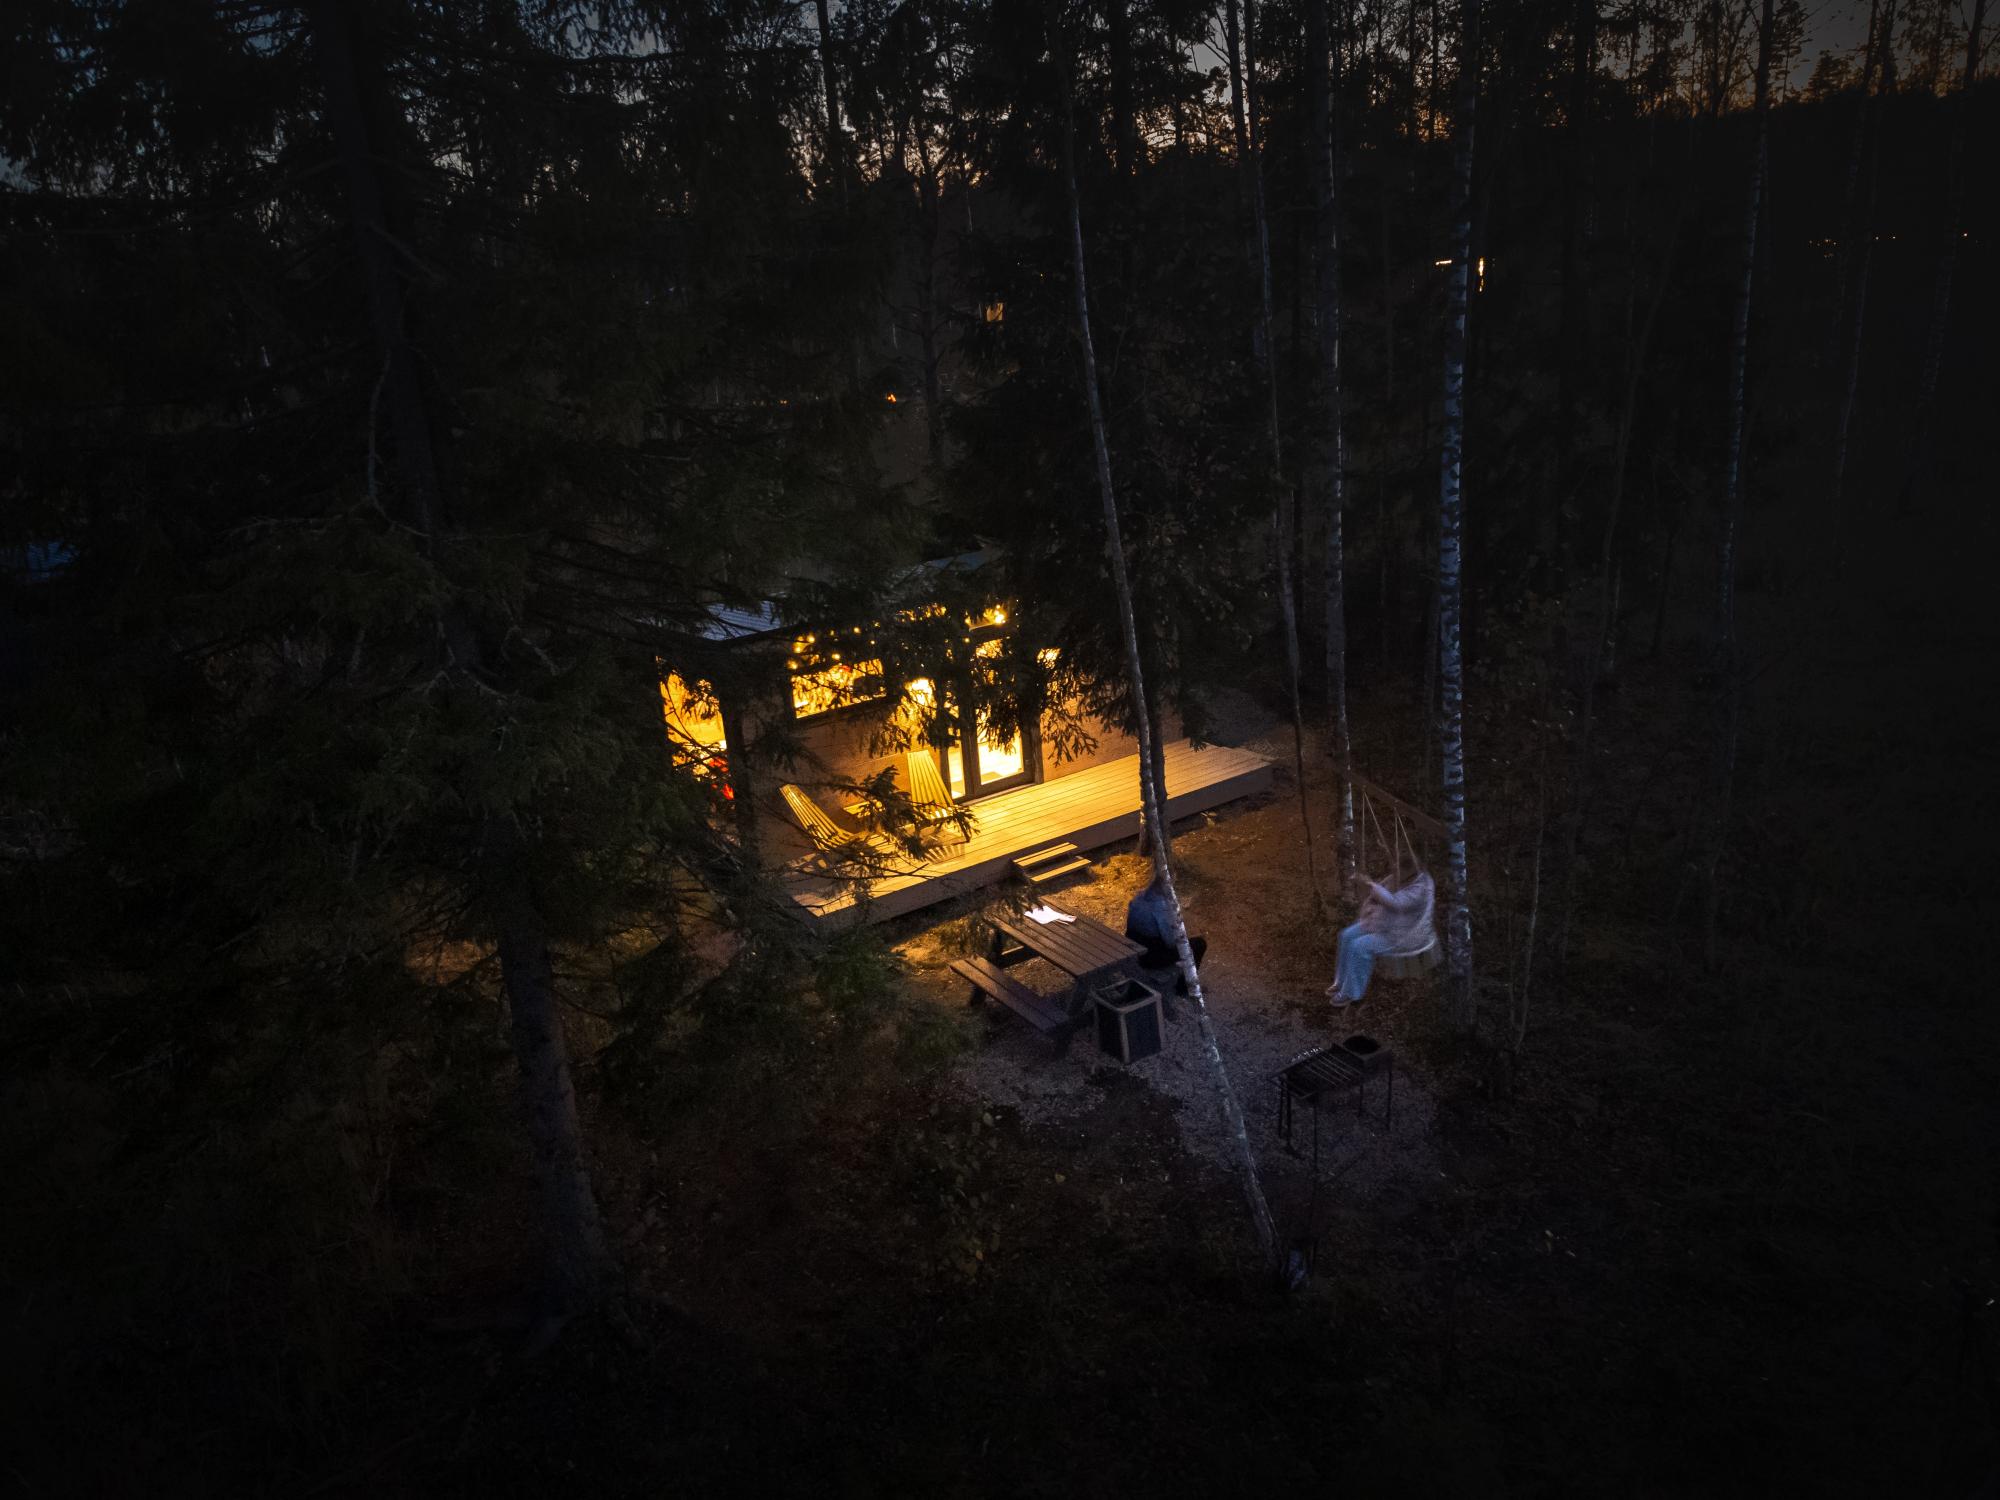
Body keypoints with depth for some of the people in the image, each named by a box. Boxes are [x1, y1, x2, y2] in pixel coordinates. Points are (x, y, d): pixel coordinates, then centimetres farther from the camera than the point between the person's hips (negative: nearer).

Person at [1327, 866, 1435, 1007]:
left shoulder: (1421, 888, -29)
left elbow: (1394, 902, -39)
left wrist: (1370, 884, -36)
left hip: (1403, 935, -9)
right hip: (1387, 922, 9)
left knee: (1360, 946, -21)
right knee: (1347, 935, 0)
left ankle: (1351, 992, -5)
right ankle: (1342, 981, 12)